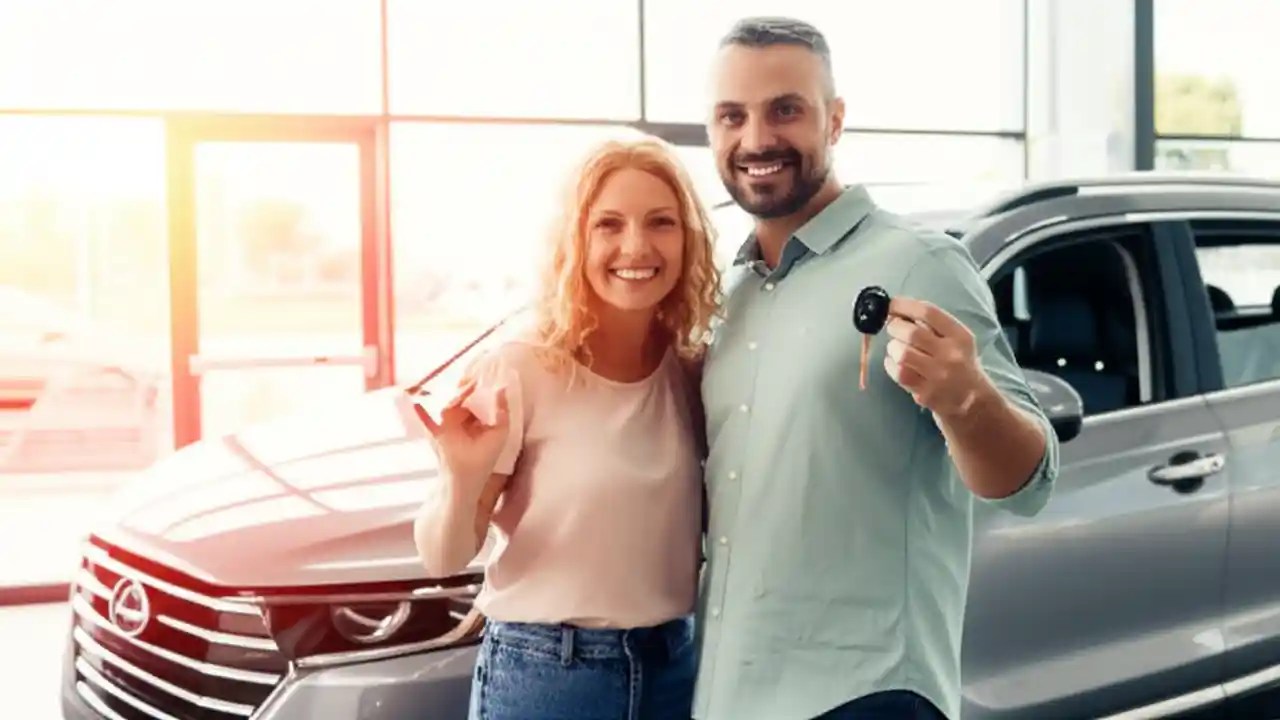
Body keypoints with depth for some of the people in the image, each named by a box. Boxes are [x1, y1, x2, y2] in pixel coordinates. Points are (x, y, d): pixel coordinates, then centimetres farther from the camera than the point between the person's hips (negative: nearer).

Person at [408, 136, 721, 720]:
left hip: (673, 667, 4)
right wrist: (463, 481, -27)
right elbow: (443, 559, -10)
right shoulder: (519, 371, -13)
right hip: (540, 672, -3)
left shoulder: (694, 374, -1)